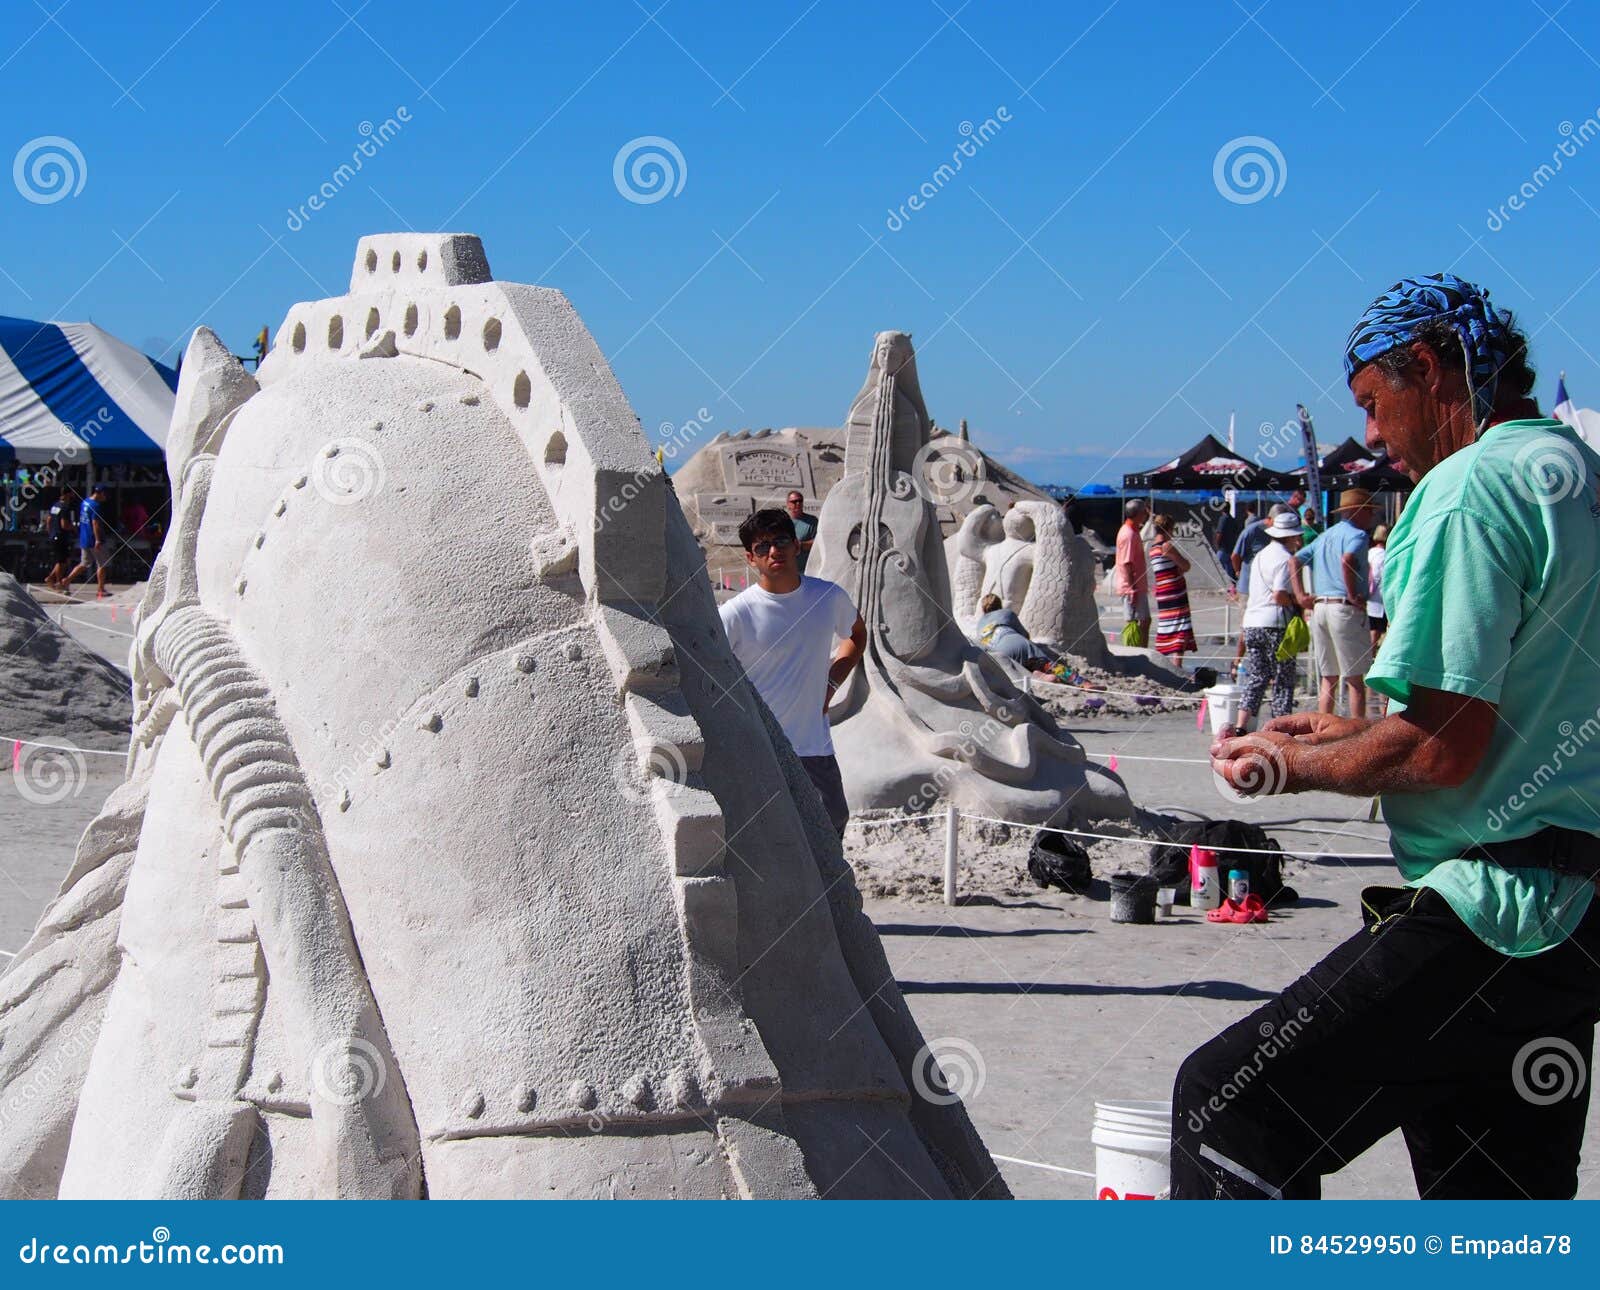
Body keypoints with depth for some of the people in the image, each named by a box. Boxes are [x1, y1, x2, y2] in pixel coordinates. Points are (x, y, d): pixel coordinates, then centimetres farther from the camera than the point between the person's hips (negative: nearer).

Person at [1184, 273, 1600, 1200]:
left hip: (1497, 911, -10)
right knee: (1497, 1193, 17)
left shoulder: (1468, 488, -13)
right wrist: (1360, 738, 25)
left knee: (1229, 1103, -9)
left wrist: (1297, 765, -3)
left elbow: (1445, 750, -19)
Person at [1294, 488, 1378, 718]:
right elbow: (1347, 559, -26)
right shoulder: (1356, 534, -5)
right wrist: (1353, 596, -19)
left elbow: (1295, 560, 15)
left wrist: (1301, 595, 10)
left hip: (1319, 607, 7)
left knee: (1328, 678, 11)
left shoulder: (1324, 537, 20)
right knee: (1355, 678, -1)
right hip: (1344, 608, -7)